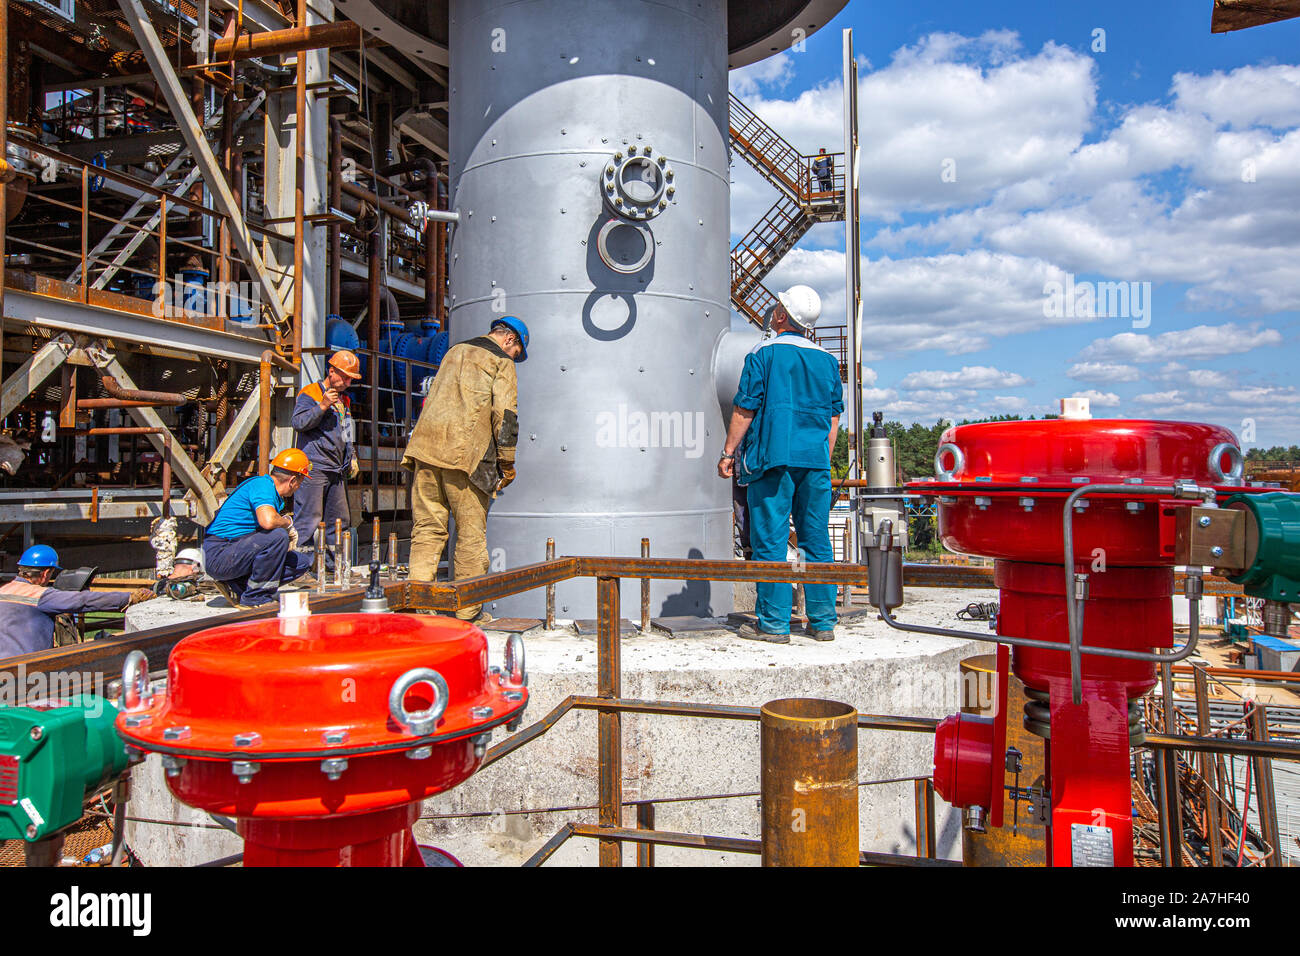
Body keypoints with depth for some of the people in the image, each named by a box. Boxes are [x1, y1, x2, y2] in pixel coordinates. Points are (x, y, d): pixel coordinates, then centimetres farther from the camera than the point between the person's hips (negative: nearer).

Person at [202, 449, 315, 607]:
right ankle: (254, 597, -16)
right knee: (278, 536, -31)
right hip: (219, 554, -10)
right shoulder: (262, 484, -15)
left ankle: (237, 587, 3)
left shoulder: (276, 495, 16)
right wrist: (288, 521, -12)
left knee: (302, 563, 4)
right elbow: (267, 521, -34)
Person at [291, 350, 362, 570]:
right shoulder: (309, 393, -1)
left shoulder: (344, 400, 23)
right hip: (313, 469, -8)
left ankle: (333, 564, 17)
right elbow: (298, 422, -14)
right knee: (309, 518, -10)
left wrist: (351, 456, 21)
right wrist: (323, 406, -22)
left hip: (337, 470, 8)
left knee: (339, 519, 9)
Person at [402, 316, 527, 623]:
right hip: (466, 453, -6)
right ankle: (468, 610, 6)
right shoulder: (501, 362, 4)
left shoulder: (455, 351, 25)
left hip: (426, 445, 6)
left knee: (427, 527, 7)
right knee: (471, 532, 1)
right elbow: (505, 414, -5)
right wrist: (507, 463, -1)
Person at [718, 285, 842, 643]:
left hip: (773, 457, -5)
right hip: (816, 460, 5)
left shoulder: (763, 354, -3)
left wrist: (728, 453, 2)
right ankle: (823, 621, 13)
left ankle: (774, 624, 2)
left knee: (770, 542, 0)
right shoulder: (827, 360, 11)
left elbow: (745, 409, -6)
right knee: (817, 540, 9)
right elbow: (834, 416, 15)